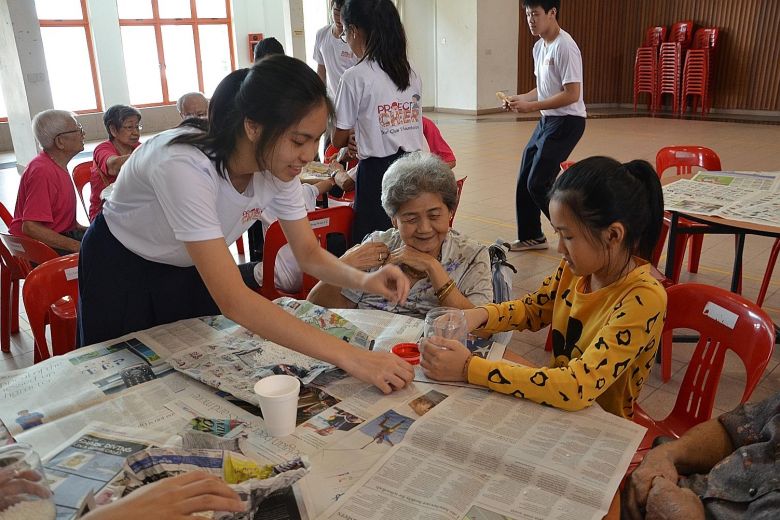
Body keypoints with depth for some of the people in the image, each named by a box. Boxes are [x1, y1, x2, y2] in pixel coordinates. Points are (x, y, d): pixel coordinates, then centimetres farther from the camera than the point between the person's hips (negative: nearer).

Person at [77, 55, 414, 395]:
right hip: (122, 269, -4)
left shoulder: (278, 165, -21)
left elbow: (309, 254, -10)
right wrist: (348, 356, -48)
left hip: (190, 268, 5)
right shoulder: (185, 166, -41)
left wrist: (363, 280, -32)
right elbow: (233, 300, -45)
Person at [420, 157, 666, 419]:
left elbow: (578, 389, -35)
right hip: (557, 405, 6)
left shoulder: (643, 299, -27)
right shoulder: (575, 268, -7)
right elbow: (532, 309, 10)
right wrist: (479, 316, -11)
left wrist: (469, 368, -34)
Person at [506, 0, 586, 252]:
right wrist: (519, 99, 2)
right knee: (524, 181, 9)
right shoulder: (539, 47, 10)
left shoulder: (564, 47, -18)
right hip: (547, 120, 9)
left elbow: (571, 94, -22)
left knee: (538, 184, -9)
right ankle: (531, 236, 23)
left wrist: (530, 106, -21)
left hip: (566, 122, -9)